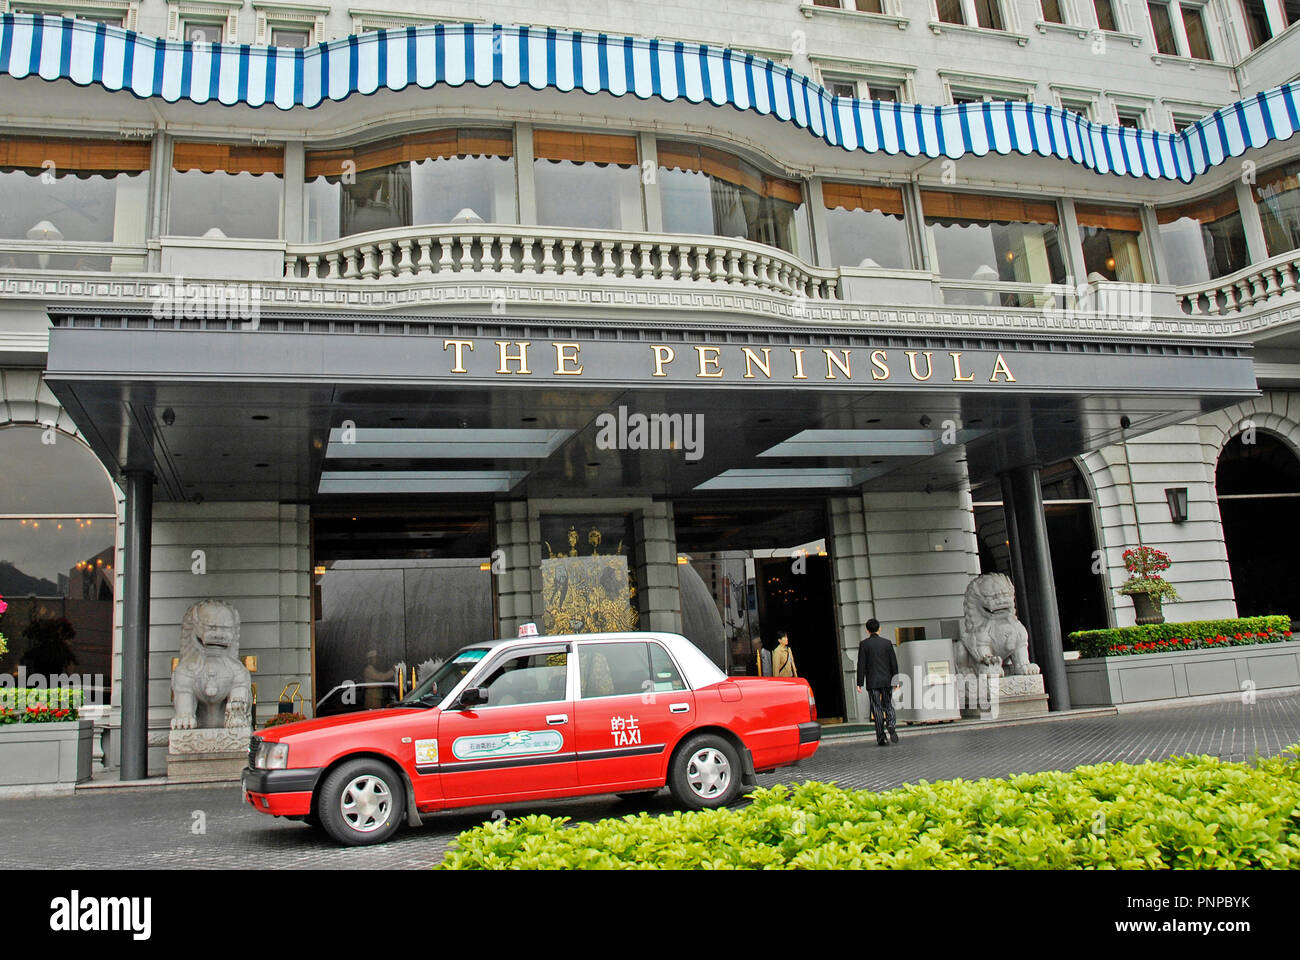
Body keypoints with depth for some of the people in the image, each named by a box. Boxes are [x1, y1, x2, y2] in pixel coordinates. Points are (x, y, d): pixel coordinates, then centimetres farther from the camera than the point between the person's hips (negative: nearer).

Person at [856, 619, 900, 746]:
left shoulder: (864, 644, -3)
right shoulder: (887, 643, 3)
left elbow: (861, 665, -6)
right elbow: (894, 663, 3)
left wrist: (860, 683, -3)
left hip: (872, 682, -1)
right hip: (887, 681, 1)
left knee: (877, 709, 2)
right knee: (889, 706, 13)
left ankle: (881, 737, -2)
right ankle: (890, 726, -14)